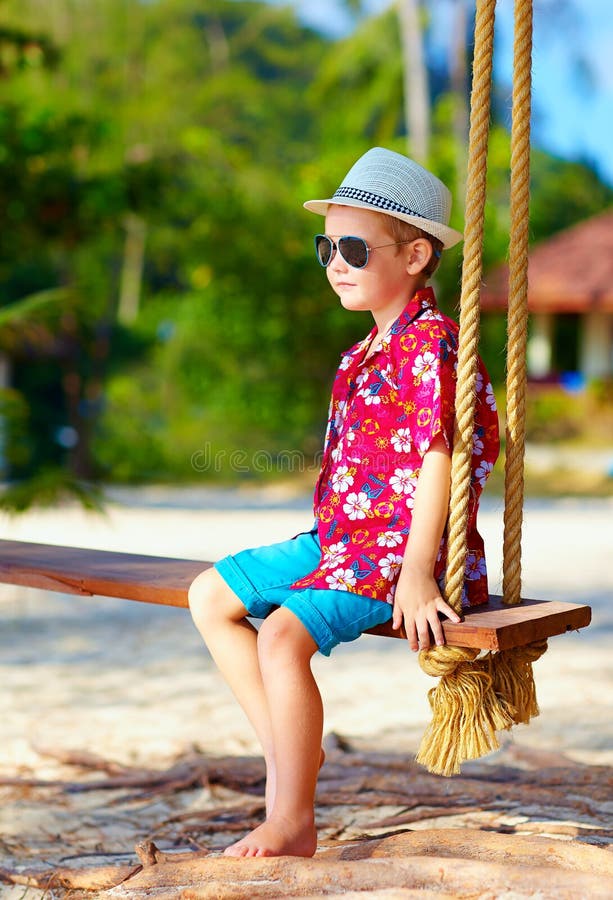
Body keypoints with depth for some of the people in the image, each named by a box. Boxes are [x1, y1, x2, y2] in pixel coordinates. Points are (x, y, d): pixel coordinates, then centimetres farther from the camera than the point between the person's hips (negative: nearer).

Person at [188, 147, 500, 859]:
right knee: (209, 598, 9)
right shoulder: (368, 349, 15)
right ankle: (287, 749, 9)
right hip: (339, 538, 10)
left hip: (400, 551, -10)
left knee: (282, 634, -28)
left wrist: (415, 572, -25)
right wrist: (333, 537, 17)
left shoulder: (431, 342, -14)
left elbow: (436, 460, -21)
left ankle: (292, 824, -11)